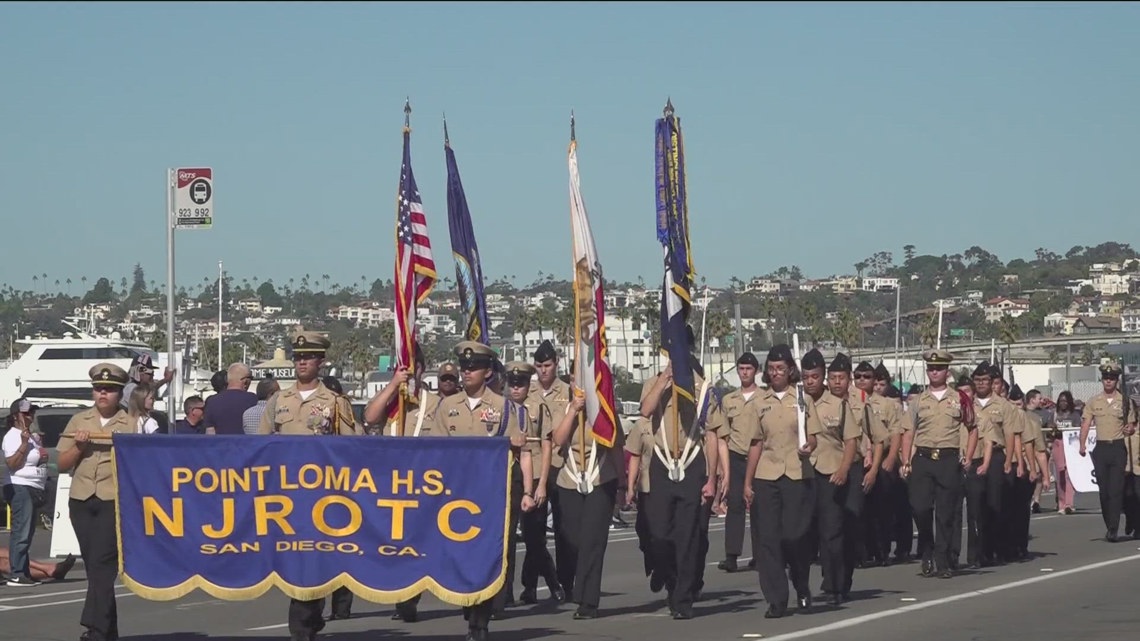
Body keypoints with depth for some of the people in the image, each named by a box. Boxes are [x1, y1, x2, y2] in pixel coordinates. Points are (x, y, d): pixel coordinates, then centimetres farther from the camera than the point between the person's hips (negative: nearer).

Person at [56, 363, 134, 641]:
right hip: (81, 501, 4)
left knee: (102, 564, -13)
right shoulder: (79, 421, 13)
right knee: (93, 565, 7)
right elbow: (61, 464, 11)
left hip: (115, 501, -4)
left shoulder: (131, 425, 4)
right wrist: (78, 447, -6)